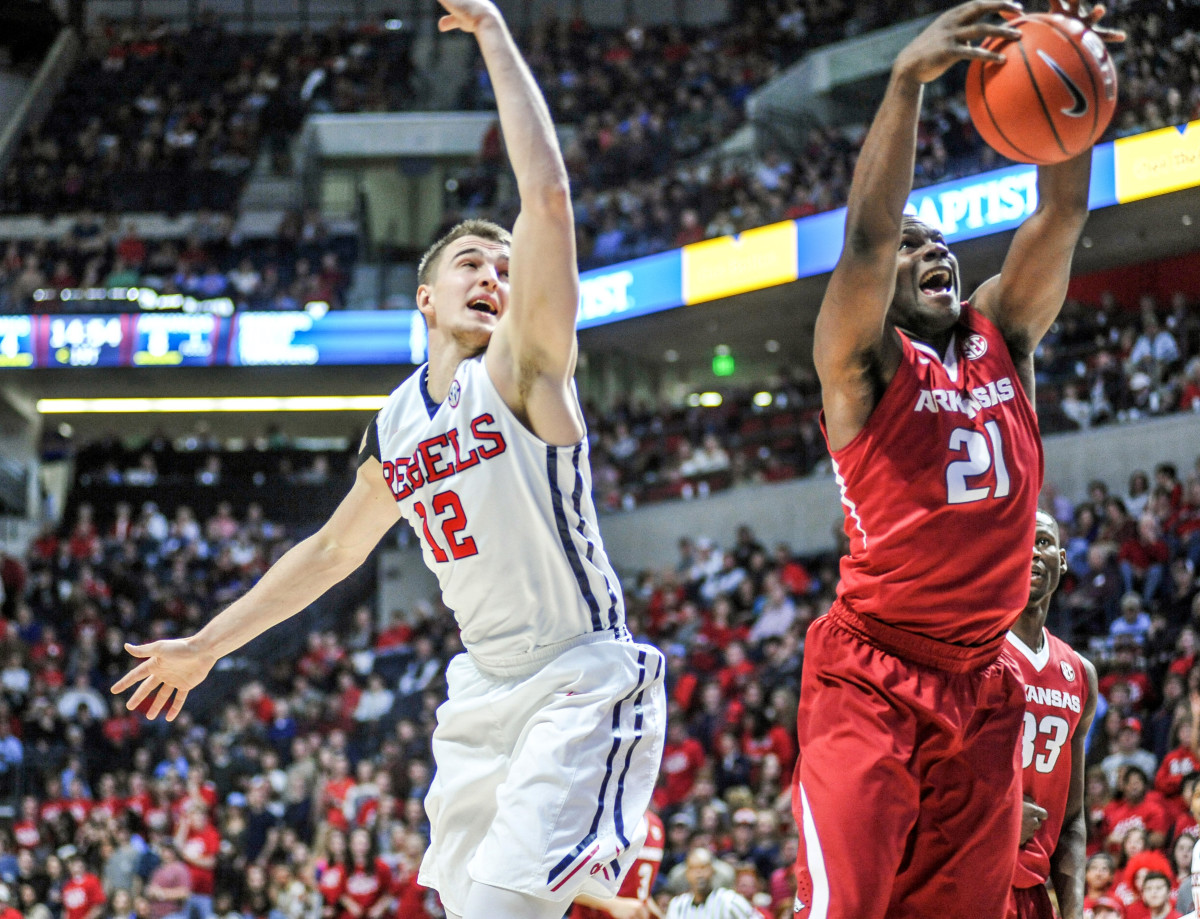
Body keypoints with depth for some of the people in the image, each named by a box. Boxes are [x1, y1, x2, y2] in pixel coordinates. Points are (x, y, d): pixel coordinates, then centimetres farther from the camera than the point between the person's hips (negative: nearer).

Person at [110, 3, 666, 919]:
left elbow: (548, 197, -19)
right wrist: (205, 646, 32)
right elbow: (333, 550, 28)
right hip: (484, 687, 7)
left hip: (583, 680, -7)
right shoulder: (394, 428, 12)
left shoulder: (522, 370, -6)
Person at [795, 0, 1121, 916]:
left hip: (982, 688, 6)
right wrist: (908, 82, -29)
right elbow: (867, 232, -18)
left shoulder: (1002, 340, 14)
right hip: (869, 683, -6)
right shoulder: (863, 359, -2)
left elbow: (1063, 217, 5)